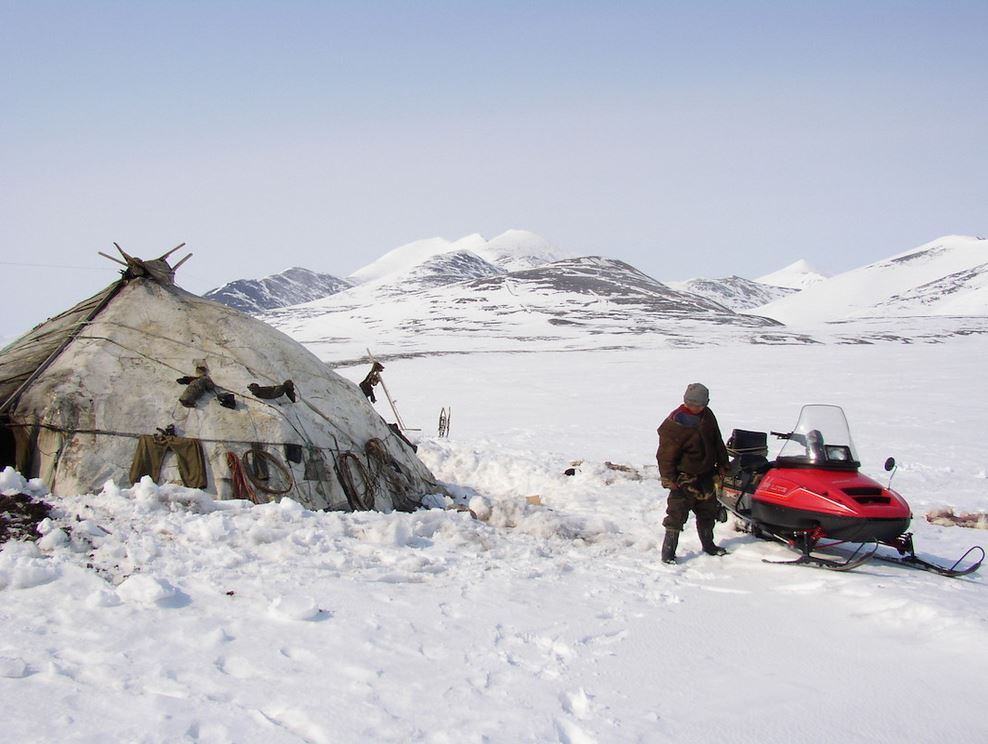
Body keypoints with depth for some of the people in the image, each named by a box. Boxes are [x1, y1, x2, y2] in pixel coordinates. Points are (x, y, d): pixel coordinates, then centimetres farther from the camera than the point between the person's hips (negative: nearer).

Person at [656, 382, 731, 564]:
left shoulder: (707, 415, 4)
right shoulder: (675, 423, -19)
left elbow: (717, 441, 18)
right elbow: (666, 454, -17)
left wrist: (722, 464, 19)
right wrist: (668, 479, -19)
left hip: (705, 476, 7)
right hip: (684, 478, -7)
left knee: (708, 511, 18)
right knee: (677, 515, -7)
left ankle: (708, 545, 35)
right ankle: (668, 552, -1)